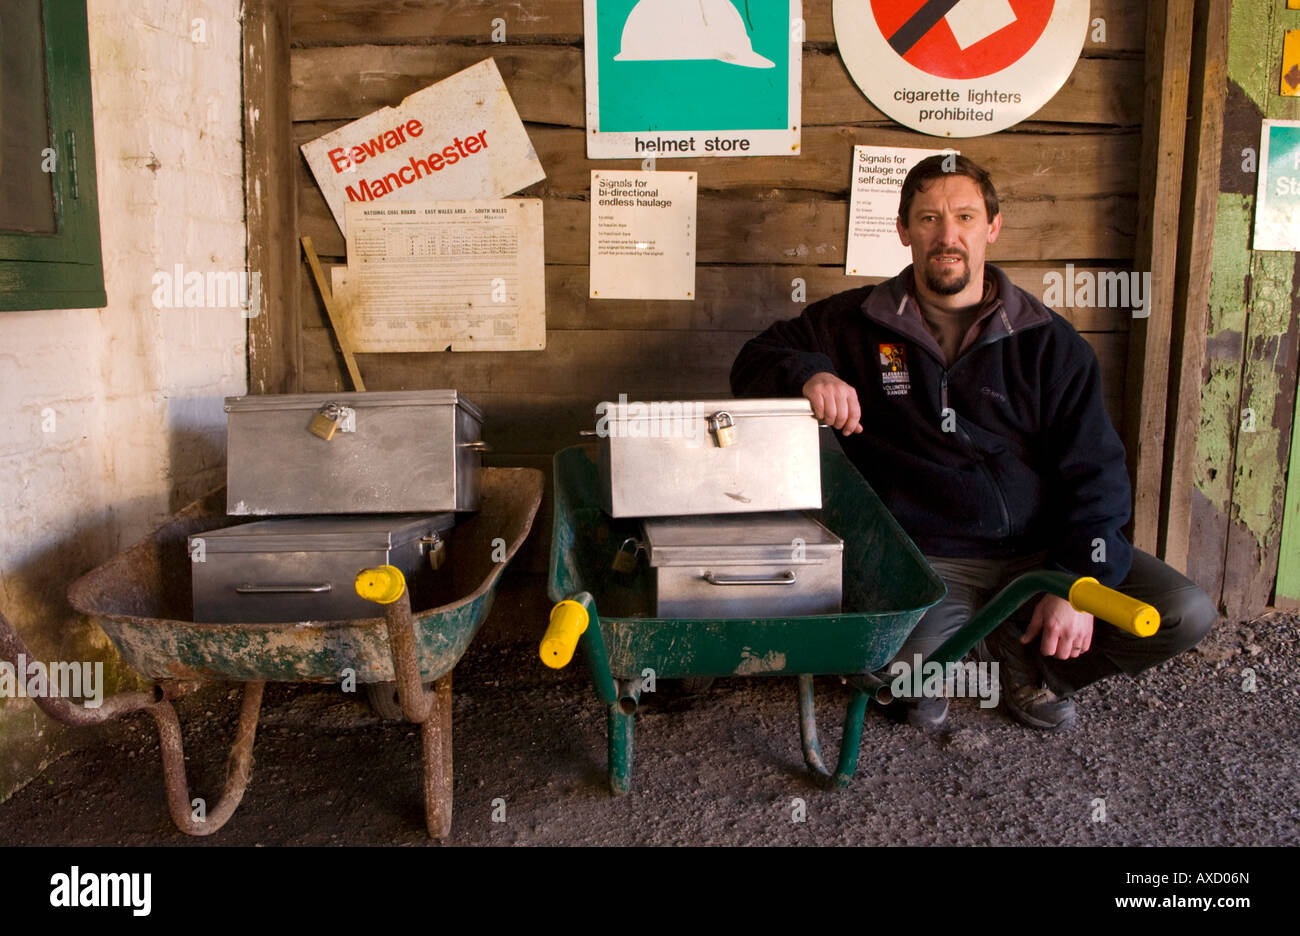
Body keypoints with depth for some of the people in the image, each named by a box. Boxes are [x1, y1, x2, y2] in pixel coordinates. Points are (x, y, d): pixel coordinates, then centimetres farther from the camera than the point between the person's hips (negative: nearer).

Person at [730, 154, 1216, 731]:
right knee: (905, 656, -33)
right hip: (925, 560, -2)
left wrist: (1079, 584, -12)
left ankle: (1029, 661, 12)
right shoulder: (857, 325, 4)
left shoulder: (1048, 341, 4)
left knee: (1186, 614, -14)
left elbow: (1096, 472, 2)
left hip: (1039, 551, 3)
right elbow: (754, 363, 8)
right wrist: (809, 374, -17)